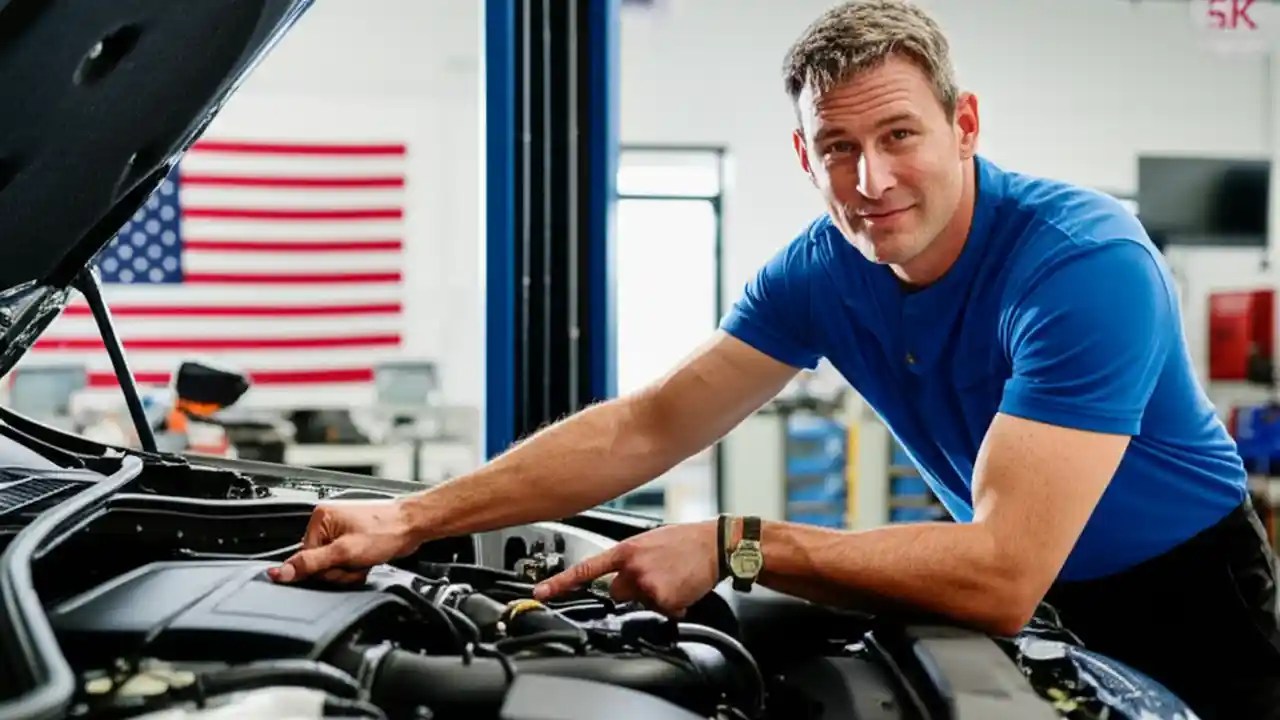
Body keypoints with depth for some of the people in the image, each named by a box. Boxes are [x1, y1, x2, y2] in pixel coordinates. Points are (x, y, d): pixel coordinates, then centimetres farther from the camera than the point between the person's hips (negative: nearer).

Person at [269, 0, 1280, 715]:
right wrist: (413, 519, -17)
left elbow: (1000, 578, -40)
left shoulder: (1085, 262, -33)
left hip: (1182, 599, -5)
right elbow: (644, 428, -8)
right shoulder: (823, 270, -12)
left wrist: (734, 547, -39)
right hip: (1037, 600, 5)